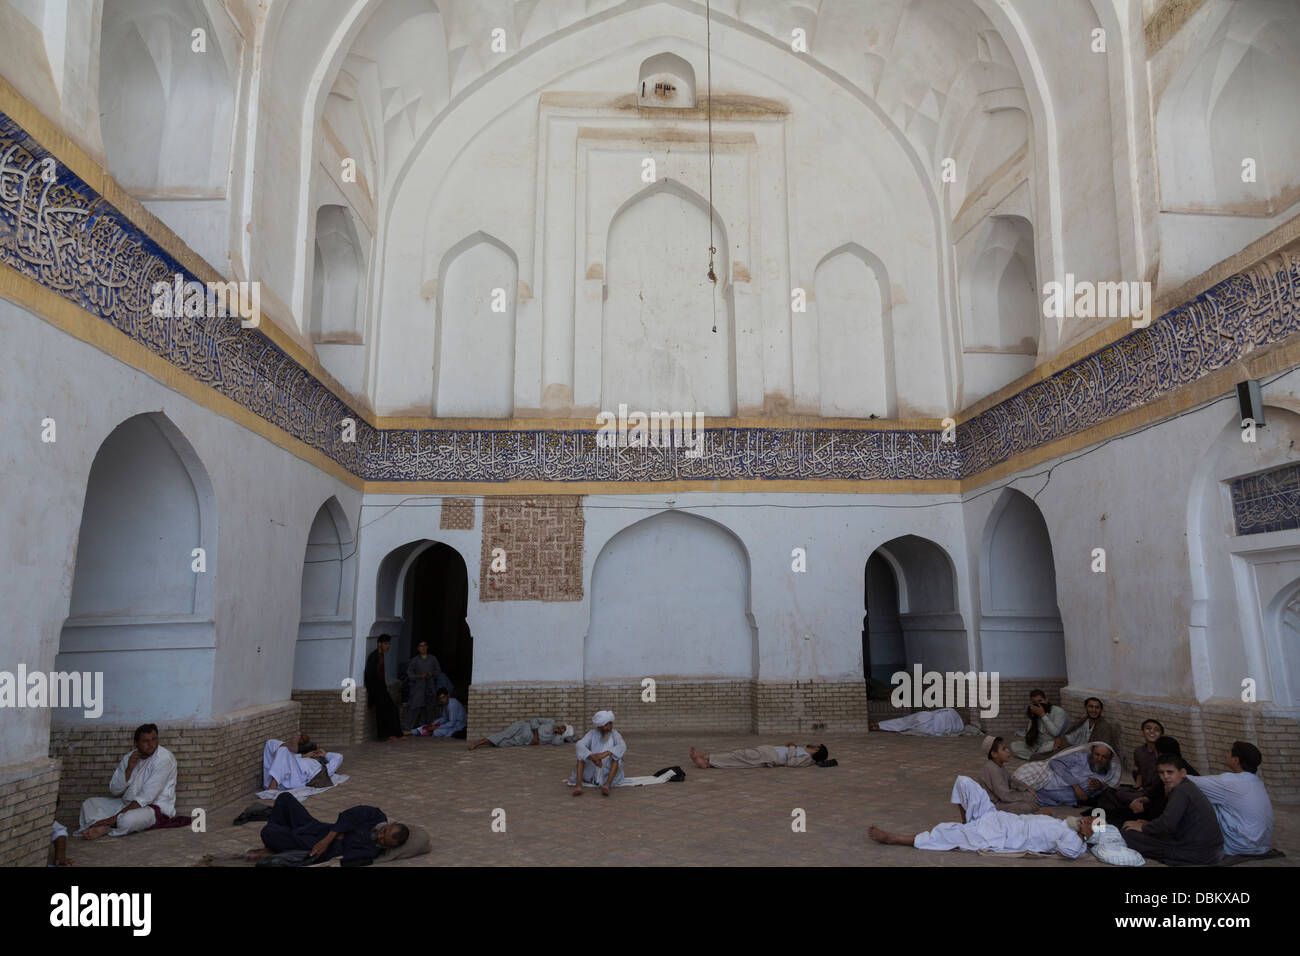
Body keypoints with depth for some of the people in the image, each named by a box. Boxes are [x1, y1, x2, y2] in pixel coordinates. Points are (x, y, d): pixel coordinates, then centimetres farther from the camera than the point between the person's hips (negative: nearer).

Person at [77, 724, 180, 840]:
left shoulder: (164, 758, -18)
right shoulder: (129, 758, 4)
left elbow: (146, 797, -21)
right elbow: (114, 791, 0)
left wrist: (116, 816, -23)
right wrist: (129, 769, -15)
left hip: (156, 808, -8)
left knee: (127, 820, -37)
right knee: (89, 803, 3)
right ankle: (102, 826, -19)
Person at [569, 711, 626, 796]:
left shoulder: (615, 735, -7)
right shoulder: (592, 734, -5)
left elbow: (622, 747, -28)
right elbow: (580, 746, -24)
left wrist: (605, 754, -43)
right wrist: (592, 757, -41)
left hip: (609, 774, -1)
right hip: (592, 772, 1)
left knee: (616, 755, -27)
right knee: (582, 753, -21)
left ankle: (607, 785, -42)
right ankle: (578, 785, -36)